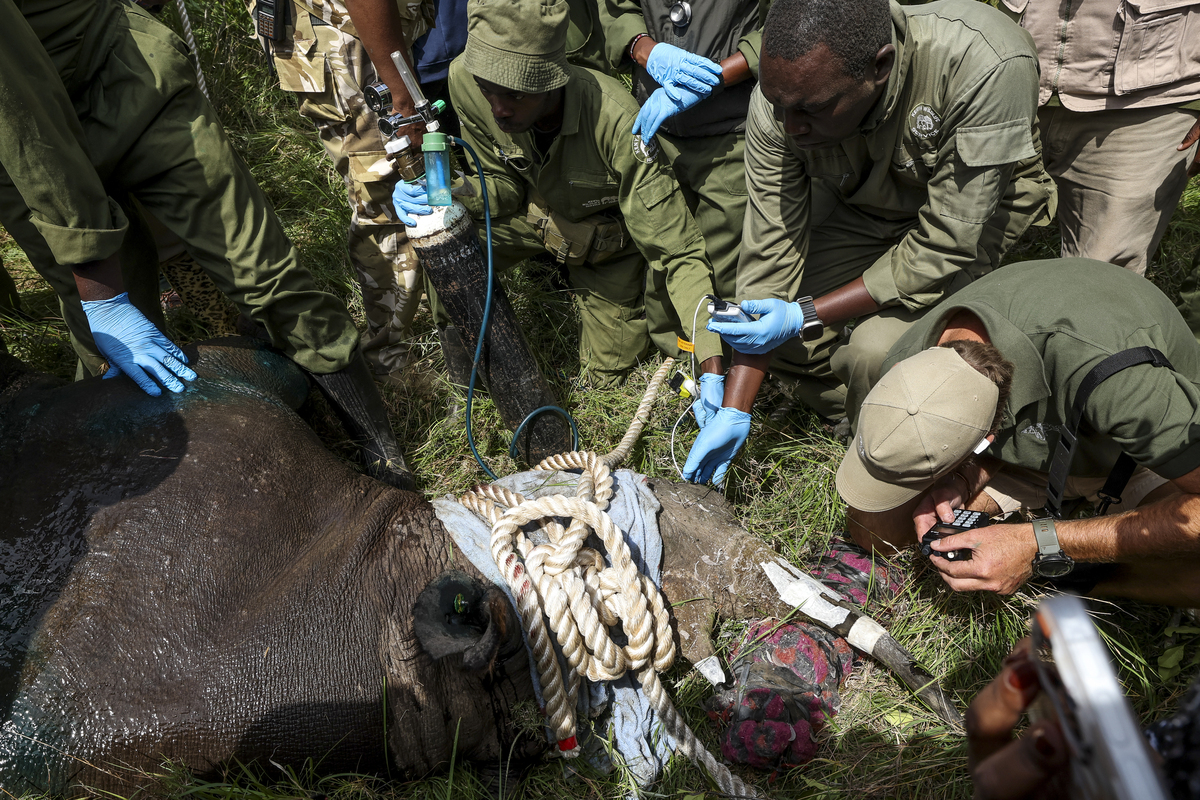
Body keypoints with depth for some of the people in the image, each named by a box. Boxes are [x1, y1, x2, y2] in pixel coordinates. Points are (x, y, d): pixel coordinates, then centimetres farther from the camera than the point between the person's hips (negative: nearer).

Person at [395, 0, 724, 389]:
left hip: (605, 236, -2)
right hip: (536, 211, 3)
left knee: (610, 372, 7)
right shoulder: (466, 81, -28)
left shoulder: (614, 120, -41)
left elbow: (678, 251, -37)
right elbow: (505, 184, -11)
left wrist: (712, 364, -49)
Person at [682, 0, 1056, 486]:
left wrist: (805, 316, -32)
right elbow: (771, 251, -22)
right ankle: (851, 415, 16)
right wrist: (735, 412, -22)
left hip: (974, 215, -4)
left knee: (877, 348, -28)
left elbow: (946, 247, -32)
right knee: (763, 327, -12)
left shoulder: (985, 67, -39)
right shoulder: (782, 98, -27)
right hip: (862, 209, 4)